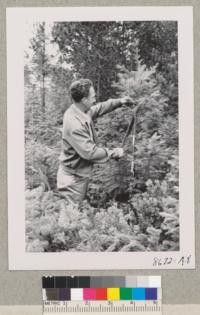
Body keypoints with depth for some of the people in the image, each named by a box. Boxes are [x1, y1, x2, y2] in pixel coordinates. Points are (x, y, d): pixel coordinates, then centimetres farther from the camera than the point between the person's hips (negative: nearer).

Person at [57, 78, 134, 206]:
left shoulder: (81, 111, -3)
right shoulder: (74, 125, -32)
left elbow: (98, 108, 18)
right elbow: (90, 152, -30)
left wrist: (119, 101, 11)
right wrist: (114, 153, -17)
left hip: (81, 175, 9)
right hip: (74, 179, -9)